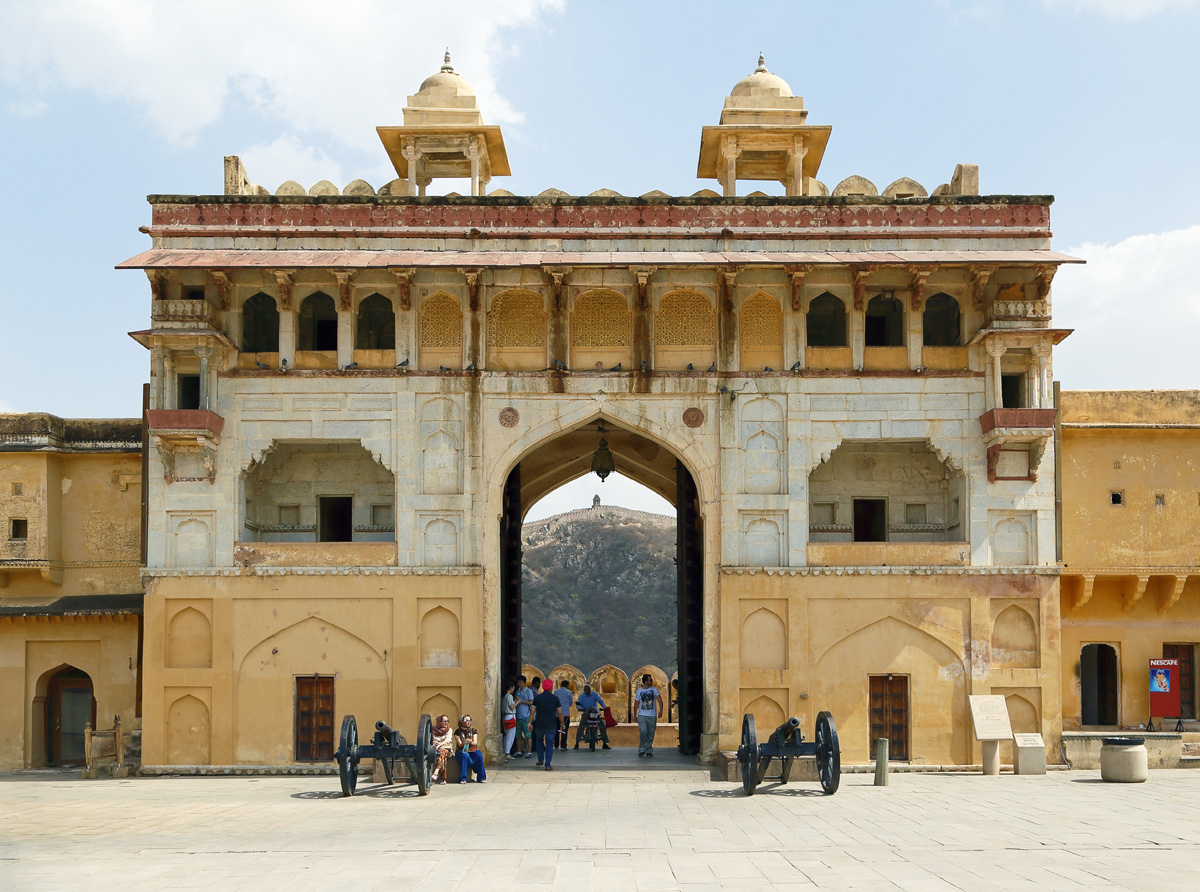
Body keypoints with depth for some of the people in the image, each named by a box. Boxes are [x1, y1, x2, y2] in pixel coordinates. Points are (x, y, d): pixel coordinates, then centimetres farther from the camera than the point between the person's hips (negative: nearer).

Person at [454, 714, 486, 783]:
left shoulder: (473, 731, 9)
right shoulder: (458, 732, 2)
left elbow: (475, 743, -1)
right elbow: (459, 745, -5)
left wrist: (470, 742, -25)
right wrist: (463, 743, -29)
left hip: (472, 750, 2)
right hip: (462, 750, -2)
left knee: (479, 755, -30)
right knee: (465, 755, -37)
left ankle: (481, 778, -23)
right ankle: (463, 778, -35)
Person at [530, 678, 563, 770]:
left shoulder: (537, 698, 0)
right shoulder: (555, 699, -3)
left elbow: (533, 712, 0)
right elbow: (560, 713, 1)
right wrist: (562, 724, 12)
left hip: (539, 724, 1)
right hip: (551, 725, -1)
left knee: (539, 741, 24)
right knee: (549, 744, 2)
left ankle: (540, 759, 23)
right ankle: (548, 765, -3)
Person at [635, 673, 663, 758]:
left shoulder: (654, 689, 5)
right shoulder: (639, 691, 5)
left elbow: (660, 700, -2)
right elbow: (637, 704, 10)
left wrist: (660, 711, -17)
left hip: (652, 716, 1)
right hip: (642, 715, -1)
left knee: (651, 734, 3)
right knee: (643, 731, -17)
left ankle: (649, 750, 17)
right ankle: (641, 749, -4)